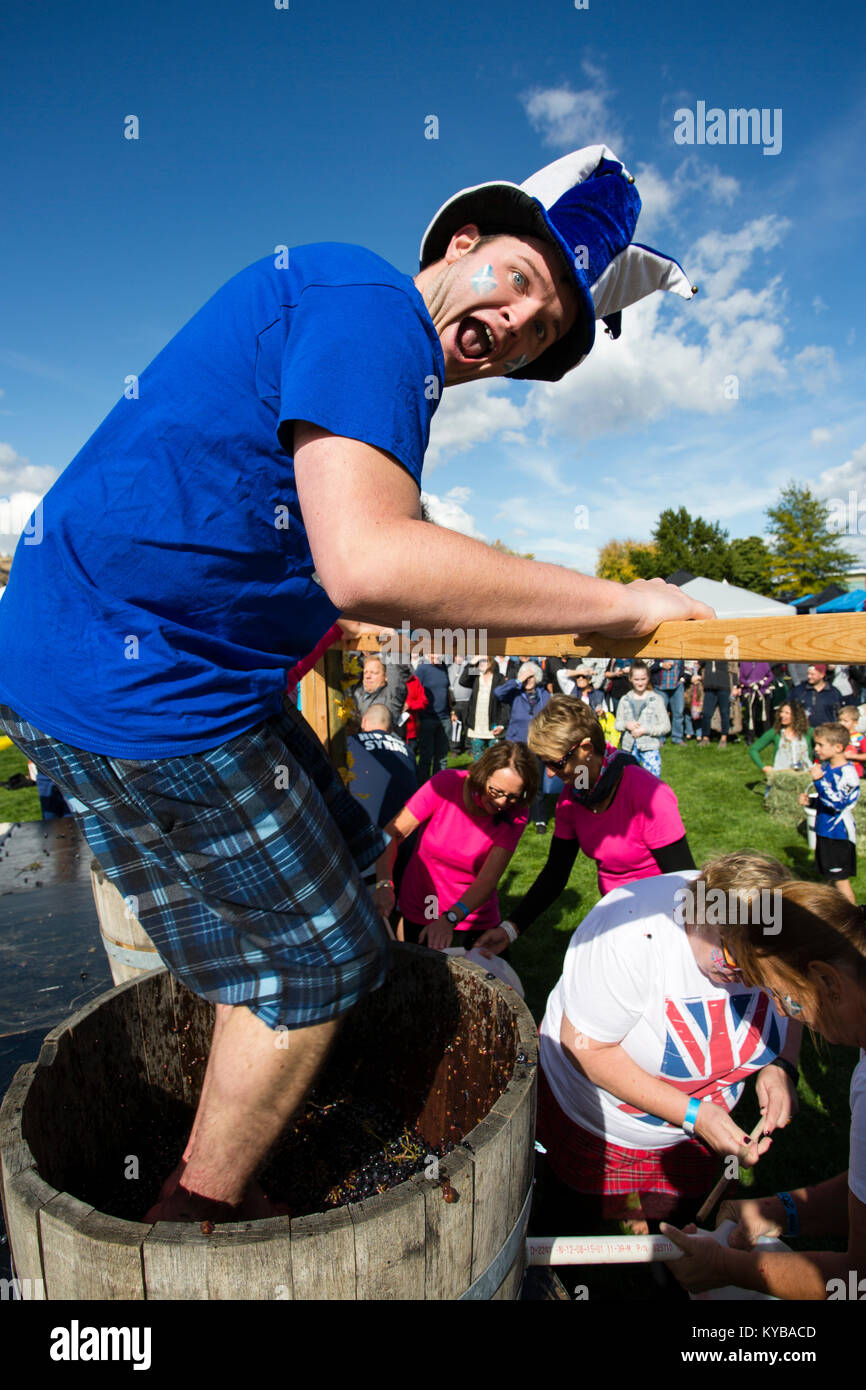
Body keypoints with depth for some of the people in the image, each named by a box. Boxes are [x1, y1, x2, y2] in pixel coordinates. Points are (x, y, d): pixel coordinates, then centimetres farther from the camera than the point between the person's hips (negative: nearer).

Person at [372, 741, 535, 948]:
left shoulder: (514, 815, -18)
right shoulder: (446, 784, -21)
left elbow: (488, 880, -25)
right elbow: (392, 834, -21)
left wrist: (449, 919, -40)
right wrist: (384, 884, -37)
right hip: (417, 913, 0)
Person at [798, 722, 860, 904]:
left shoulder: (847, 773, -19)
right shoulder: (825, 767, 6)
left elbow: (837, 803, -28)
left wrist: (819, 780, -32)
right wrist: (809, 800, 2)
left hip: (839, 835, -8)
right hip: (824, 831, 8)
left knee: (841, 880, -1)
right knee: (830, 878, 18)